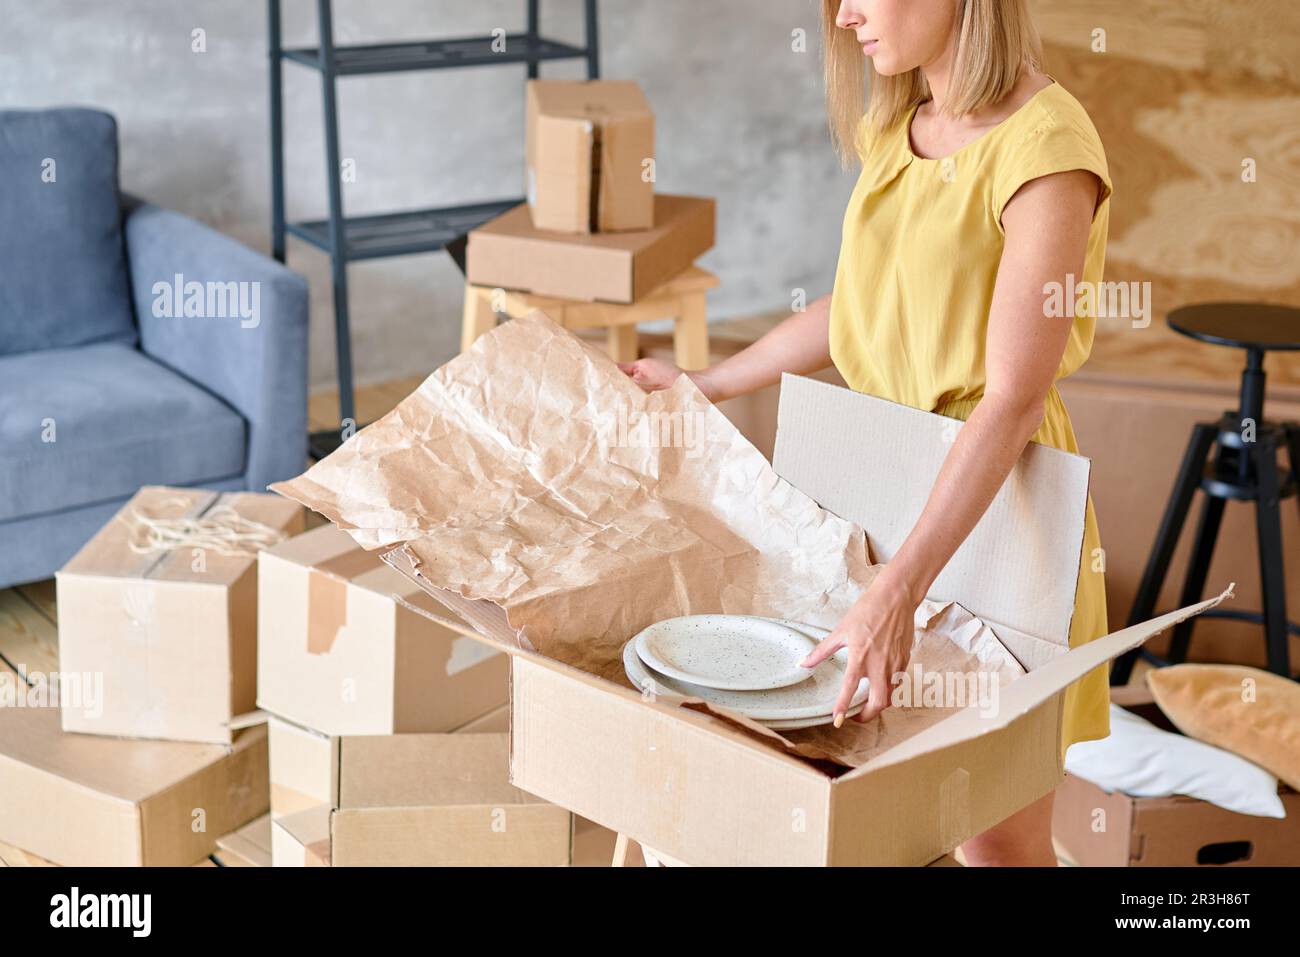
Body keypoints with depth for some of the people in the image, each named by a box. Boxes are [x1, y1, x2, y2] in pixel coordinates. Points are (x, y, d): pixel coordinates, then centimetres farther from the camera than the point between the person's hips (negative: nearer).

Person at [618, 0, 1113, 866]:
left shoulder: (1044, 146, -20)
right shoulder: (895, 128, 6)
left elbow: (1012, 403, -26)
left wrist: (896, 593, -32)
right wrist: (704, 386, 23)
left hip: (991, 500, -7)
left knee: (1000, 836, 5)